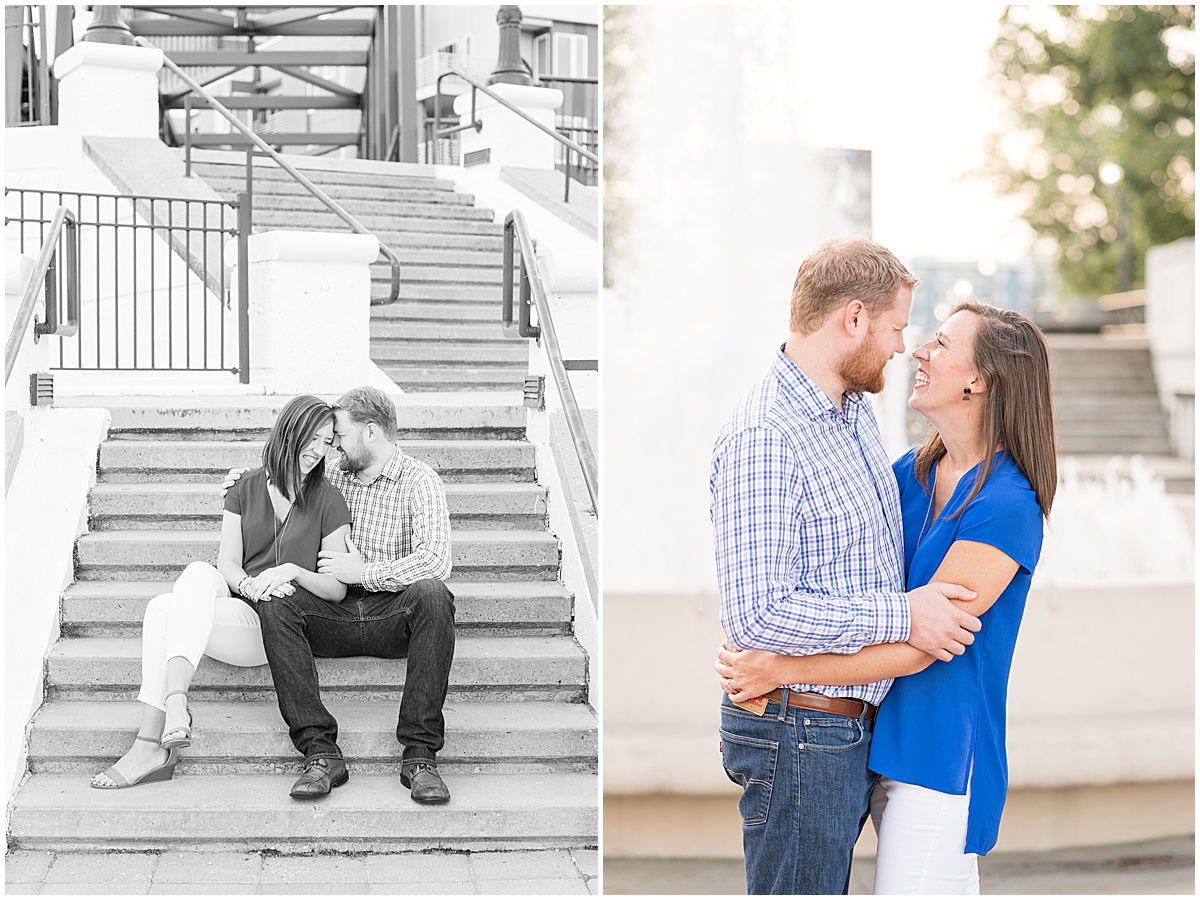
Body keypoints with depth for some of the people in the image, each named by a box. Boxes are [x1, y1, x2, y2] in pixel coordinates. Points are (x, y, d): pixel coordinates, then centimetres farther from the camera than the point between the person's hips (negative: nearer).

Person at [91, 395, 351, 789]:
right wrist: (250, 586, -16)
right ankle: (174, 702, -41)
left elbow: (337, 588, 1)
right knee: (201, 574, -30)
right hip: (237, 611, 4)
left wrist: (292, 571, -17)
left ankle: (151, 744, -39)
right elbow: (227, 563, 6)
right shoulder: (246, 490, 15)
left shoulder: (328, 502, 6)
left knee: (164, 611, -27)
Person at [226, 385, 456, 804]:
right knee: (276, 606, -25)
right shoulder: (333, 476, 16)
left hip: (393, 614, -4)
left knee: (432, 595, -36)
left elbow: (435, 561, -17)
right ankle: (321, 752, -33)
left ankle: (419, 754, -37)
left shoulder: (419, 481, -2)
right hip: (336, 612, 4)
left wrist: (365, 572, -16)